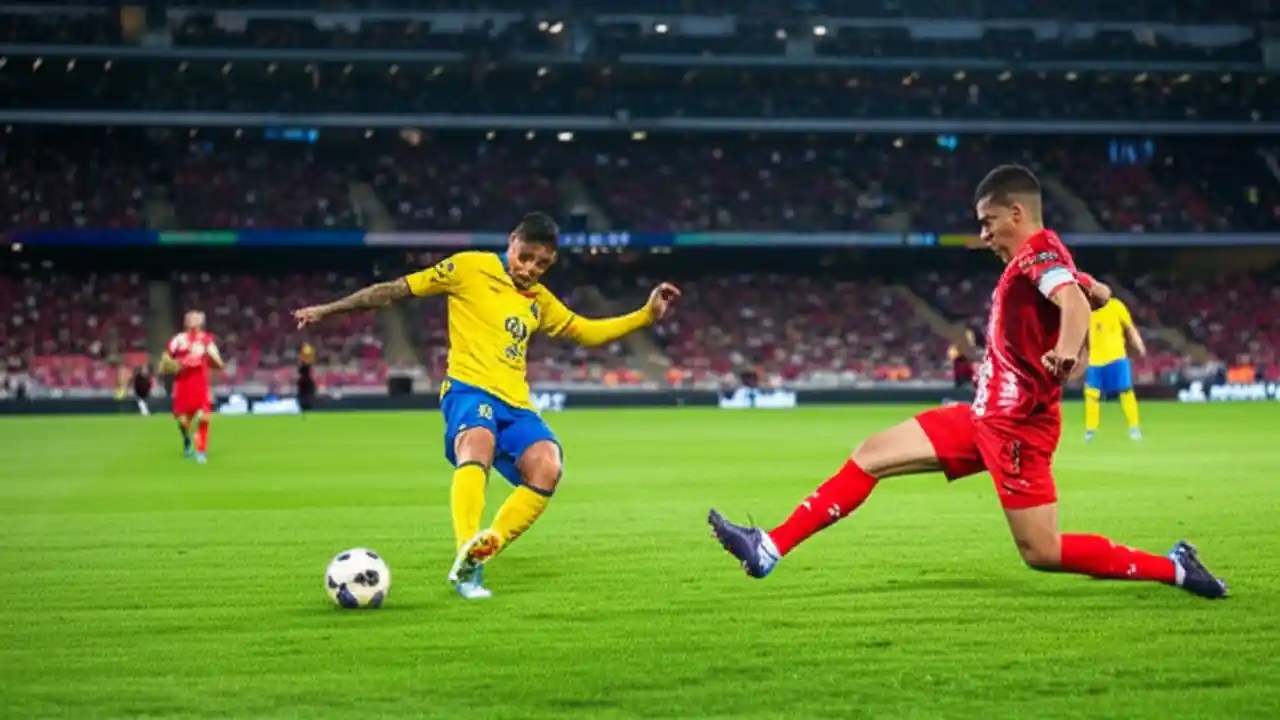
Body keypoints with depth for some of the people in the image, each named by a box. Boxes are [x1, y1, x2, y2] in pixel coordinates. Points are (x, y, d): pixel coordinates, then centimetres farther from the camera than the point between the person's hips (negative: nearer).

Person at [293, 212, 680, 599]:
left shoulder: (540, 300, 23)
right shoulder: (471, 268, 4)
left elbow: (587, 332, 33)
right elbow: (396, 290, 5)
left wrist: (646, 315, 23)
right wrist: (328, 309, 5)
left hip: (515, 403, 6)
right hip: (470, 390, -6)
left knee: (546, 468, -24)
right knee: (479, 443, -39)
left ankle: (476, 557, -18)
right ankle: (467, 556, -49)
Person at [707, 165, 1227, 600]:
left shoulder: (1040, 252, -16)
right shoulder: (1034, 261, 12)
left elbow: (1074, 301, -37)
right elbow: (1095, 292, 26)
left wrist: (1066, 349, -56)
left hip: (1016, 424, -10)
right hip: (986, 415, 10)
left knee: (1044, 554, -9)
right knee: (871, 455, 7)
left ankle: (1174, 567, 3)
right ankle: (770, 548, 7)